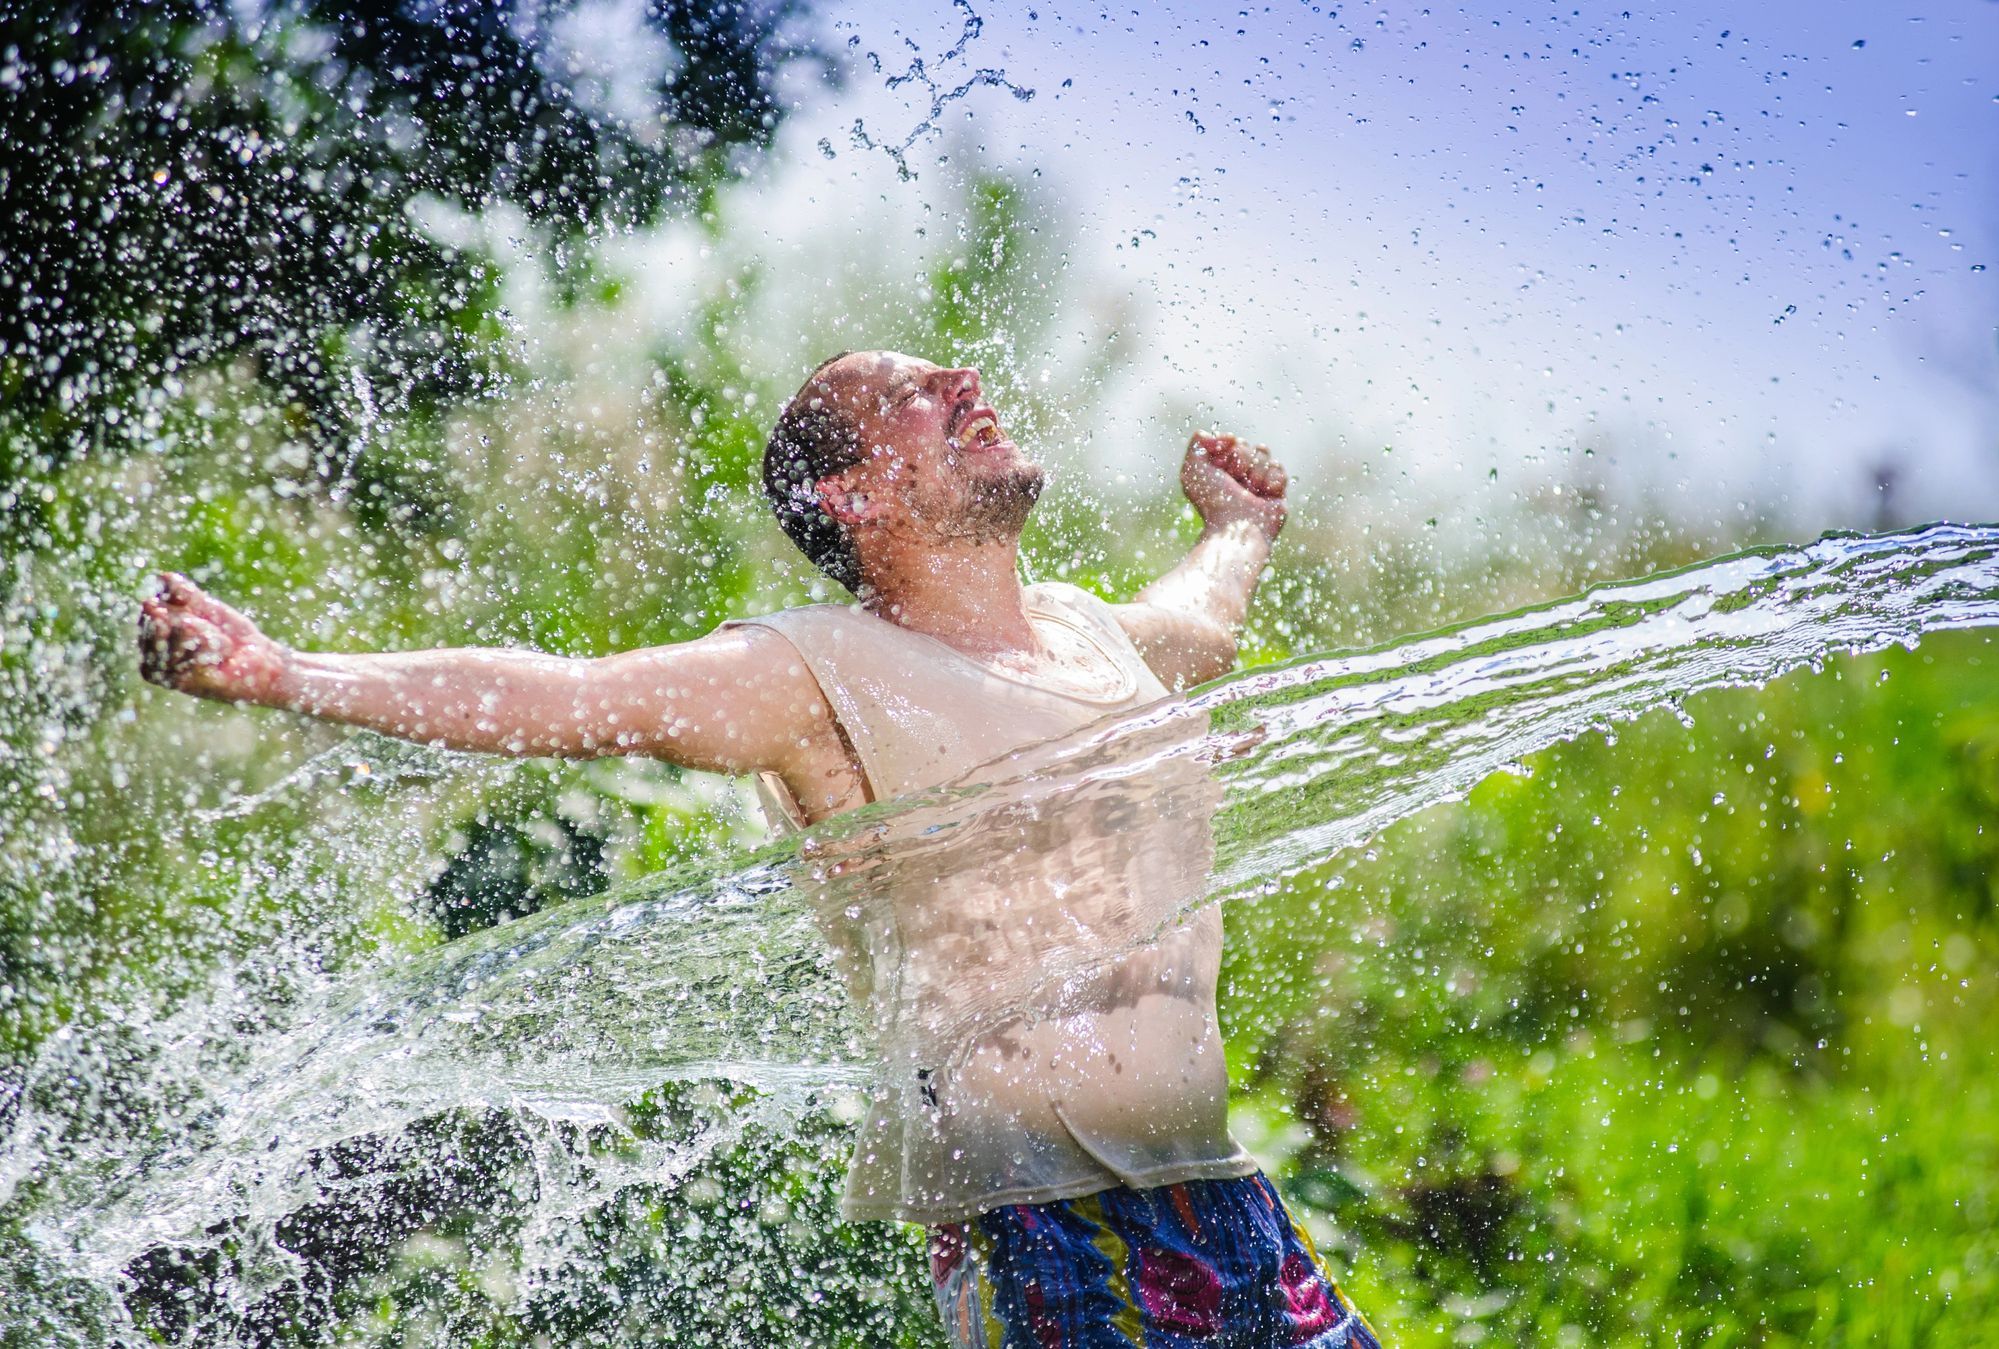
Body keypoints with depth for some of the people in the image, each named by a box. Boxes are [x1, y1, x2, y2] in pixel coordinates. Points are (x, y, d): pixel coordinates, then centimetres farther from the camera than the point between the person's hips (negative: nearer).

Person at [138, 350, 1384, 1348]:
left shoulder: (1088, 632, 16)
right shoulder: (817, 675, -5)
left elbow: (1189, 629, 42)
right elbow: (554, 697, -14)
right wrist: (288, 674, -23)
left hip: (1217, 1195, 7)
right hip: (1038, 1221, -7)